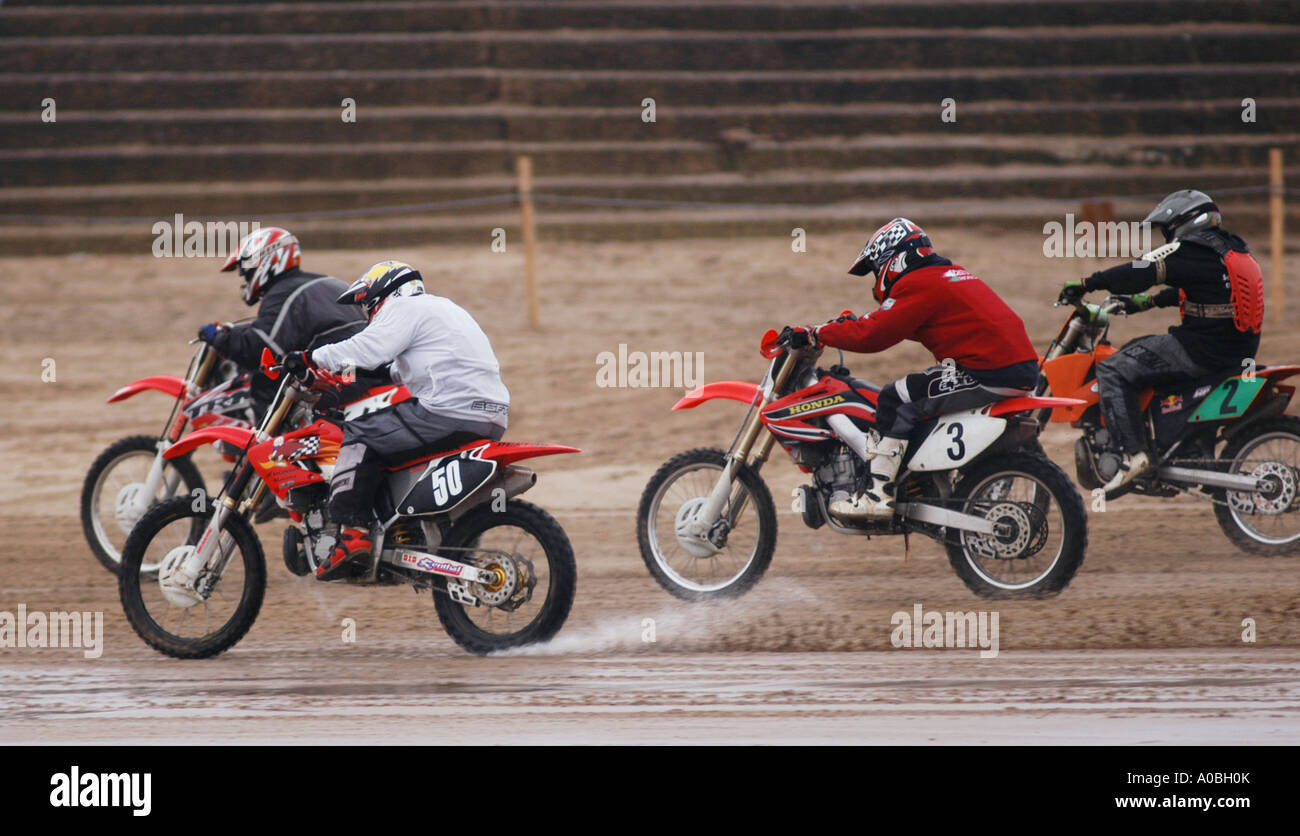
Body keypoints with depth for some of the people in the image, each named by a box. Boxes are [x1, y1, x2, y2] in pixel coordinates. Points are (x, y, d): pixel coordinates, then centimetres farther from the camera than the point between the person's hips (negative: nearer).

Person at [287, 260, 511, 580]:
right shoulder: (442, 308, 31)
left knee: (359, 435, -2)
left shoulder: (403, 308, 1)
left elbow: (368, 349, -15)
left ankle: (352, 531, -14)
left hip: (451, 414, -10)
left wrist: (311, 358, -7)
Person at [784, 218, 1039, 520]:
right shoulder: (950, 273, 23)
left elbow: (872, 336, -11)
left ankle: (879, 493, -9)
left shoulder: (918, 285, -7)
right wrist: (854, 321, 35)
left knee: (896, 400, -6)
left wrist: (814, 335, -2)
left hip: (988, 375, -10)